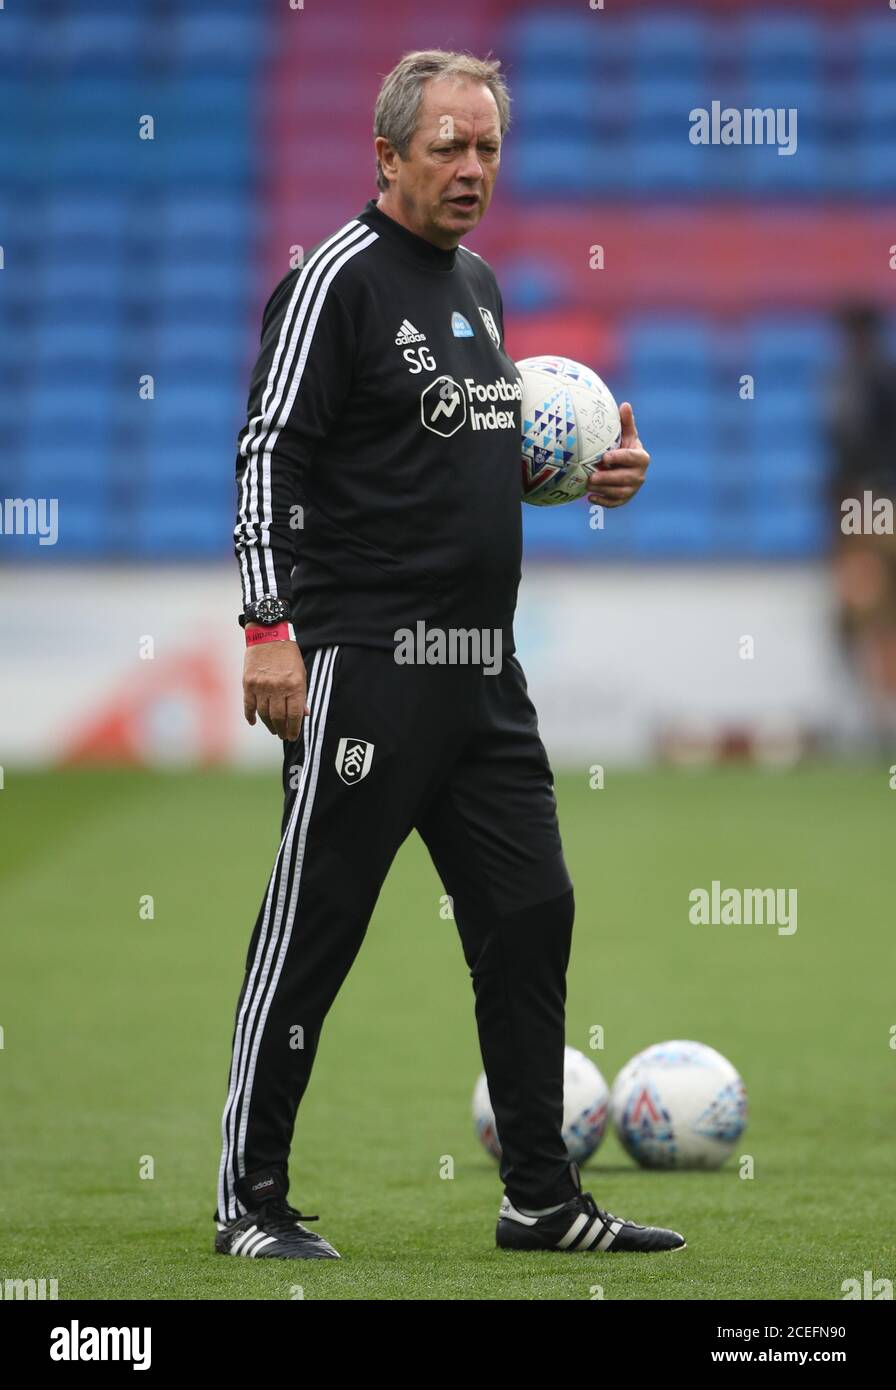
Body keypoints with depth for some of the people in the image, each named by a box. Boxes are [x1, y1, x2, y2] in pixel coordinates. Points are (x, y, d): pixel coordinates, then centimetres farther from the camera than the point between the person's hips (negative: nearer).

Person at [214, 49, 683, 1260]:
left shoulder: (478, 283, 16)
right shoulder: (341, 276, -9)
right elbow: (269, 454, -13)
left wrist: (589, 470, 11)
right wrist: (270, 627, -20)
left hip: (484, 665, 8)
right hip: (365, 662, -8)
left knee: (530, 913, 8)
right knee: (311, 928, -3)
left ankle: (542, 1195, 16)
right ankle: (251, 1199, 4)